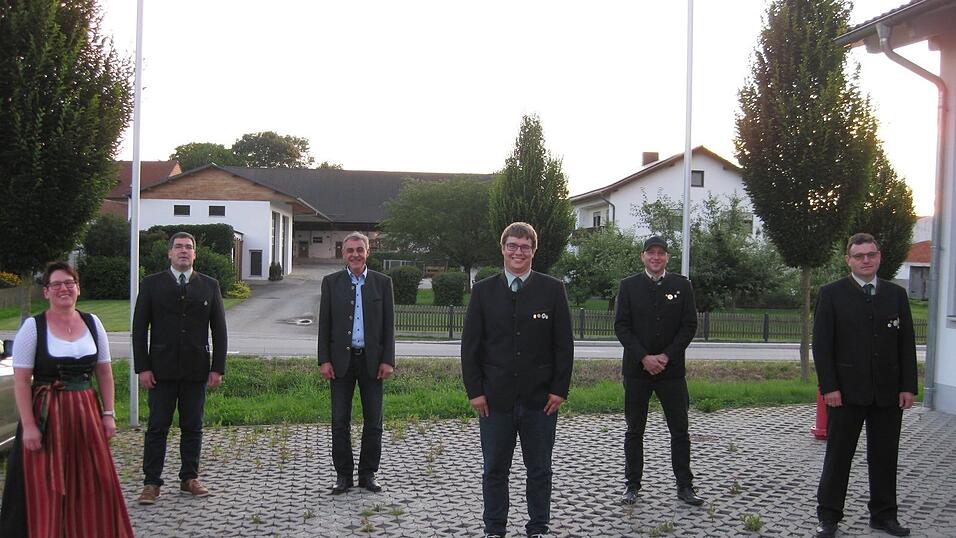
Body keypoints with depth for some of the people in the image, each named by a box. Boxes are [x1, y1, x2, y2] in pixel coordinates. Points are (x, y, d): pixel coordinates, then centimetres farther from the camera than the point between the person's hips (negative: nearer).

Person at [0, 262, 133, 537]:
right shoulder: (33, 326, -5)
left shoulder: (92, 323, 6)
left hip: (86, 414, 4)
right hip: (47, 417, -3)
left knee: (93, 484, 7)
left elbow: (104, 372, 10)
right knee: (45, 489, 3)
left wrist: (108, 413, 4)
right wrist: (28, 426, -14)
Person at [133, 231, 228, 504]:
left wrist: (218, 368, 0)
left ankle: (189, 478, 18)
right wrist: (142, 367, -6)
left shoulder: (209, 285, 8)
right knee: (157, 428, 1)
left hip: (196, 369, 2)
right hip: (162, 369, -1)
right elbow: (139, 328, 2)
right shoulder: (152, 284, 5)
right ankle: (151, 483, 8)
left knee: (192, 427, 8)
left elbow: (219, 329, 7)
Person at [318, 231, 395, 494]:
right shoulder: (331, 282, 4)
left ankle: (368, 473, 18)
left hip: (372, 360, 0)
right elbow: (324, 324, 3)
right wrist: (324, 360, -4)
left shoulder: (382, 282, 4)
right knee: (340, 421, 5)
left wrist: (388, 360, -4)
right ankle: (343, 474, 15)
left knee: (373, 421, 6)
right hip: (341, 360, 0)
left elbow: (389, 324, 3)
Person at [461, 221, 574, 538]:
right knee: (494, 470, 10)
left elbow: (563, 344, 0)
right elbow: (470, 345, 3)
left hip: (540, 398, 0)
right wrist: (474, 390, -3)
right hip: (495, 397, 1)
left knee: (539, 470, 10)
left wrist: (559, 389, -5)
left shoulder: (552, 290, 1)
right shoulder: (483, 291, 3)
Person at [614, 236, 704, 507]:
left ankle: (684, 486, 14)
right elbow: (622, 326, -3)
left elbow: (689, 325, -1)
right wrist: (644, 358, -13)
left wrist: (666, 356, -11)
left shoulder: (682, 285, 3)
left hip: (672, 369, 0)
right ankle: (632, 485, 17)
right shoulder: (629, 286, 2)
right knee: (634, 431, 8)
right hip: (637, 369, 0)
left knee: (680, 431, 5)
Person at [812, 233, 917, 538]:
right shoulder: (831, 294, 0)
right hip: (847, 391, -3)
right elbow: (821, 344, -4)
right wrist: (829, 386, -11)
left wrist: (908, 386, 0)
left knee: (885, 456, 10)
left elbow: (907, 344, 8)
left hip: (889, 393, 3)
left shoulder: (896, 294, 9)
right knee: (838, 455, 5)